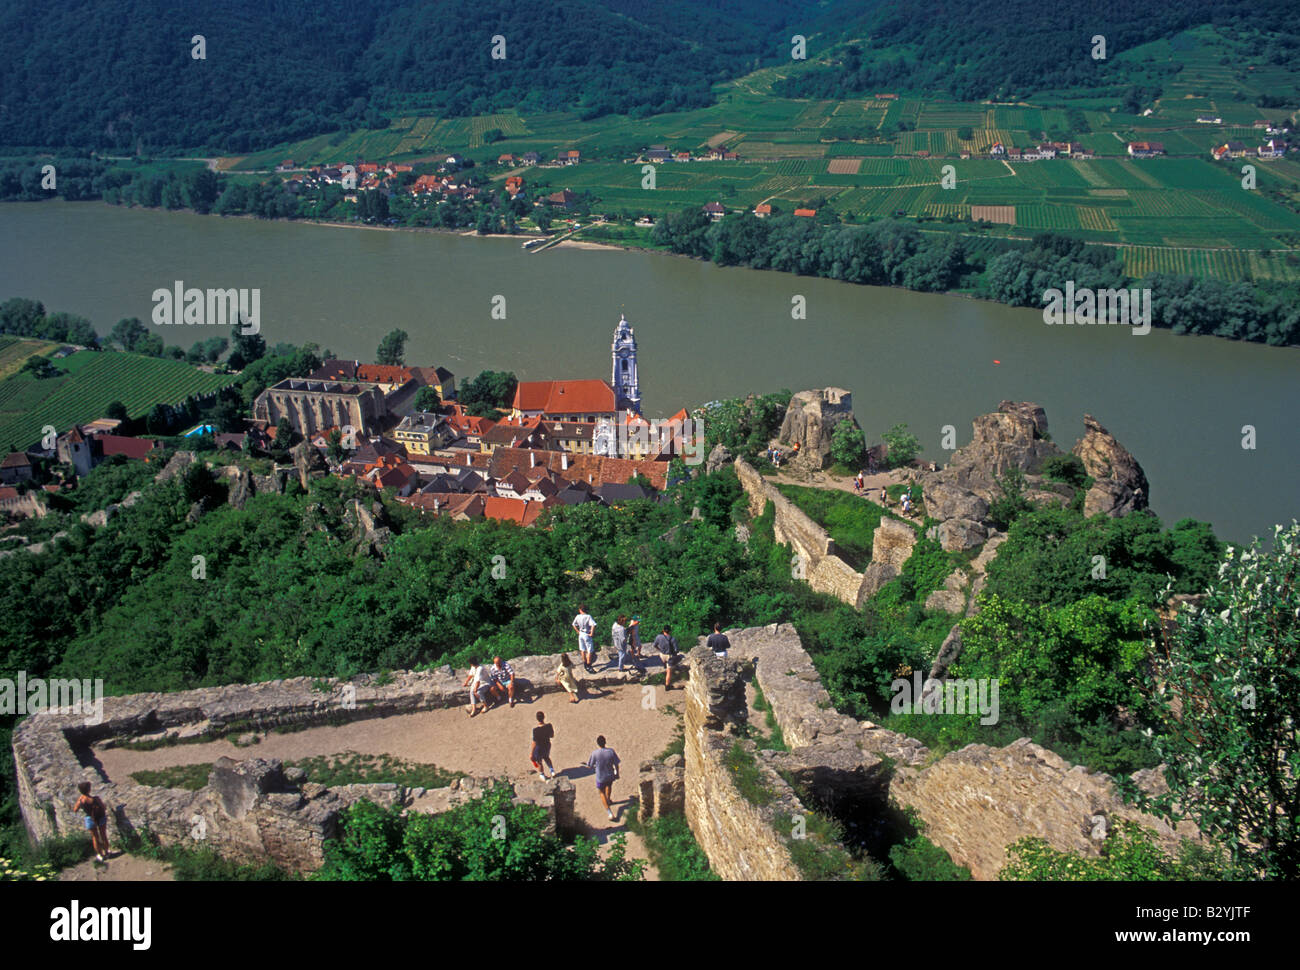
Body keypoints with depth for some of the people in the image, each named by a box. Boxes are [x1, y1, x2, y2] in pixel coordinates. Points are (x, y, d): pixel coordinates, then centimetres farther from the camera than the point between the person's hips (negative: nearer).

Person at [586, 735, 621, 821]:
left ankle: (610, 813, 10)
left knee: (602, 793, 17)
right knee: (609, 785, 34)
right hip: (610, 776, 3)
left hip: (600, 778, -3)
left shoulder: (595, 753, -24)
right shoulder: (611, 751, -18)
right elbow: (616, 764, -8)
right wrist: (617, 774, 8)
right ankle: (608, 800, 59)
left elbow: (589, 766, -12)